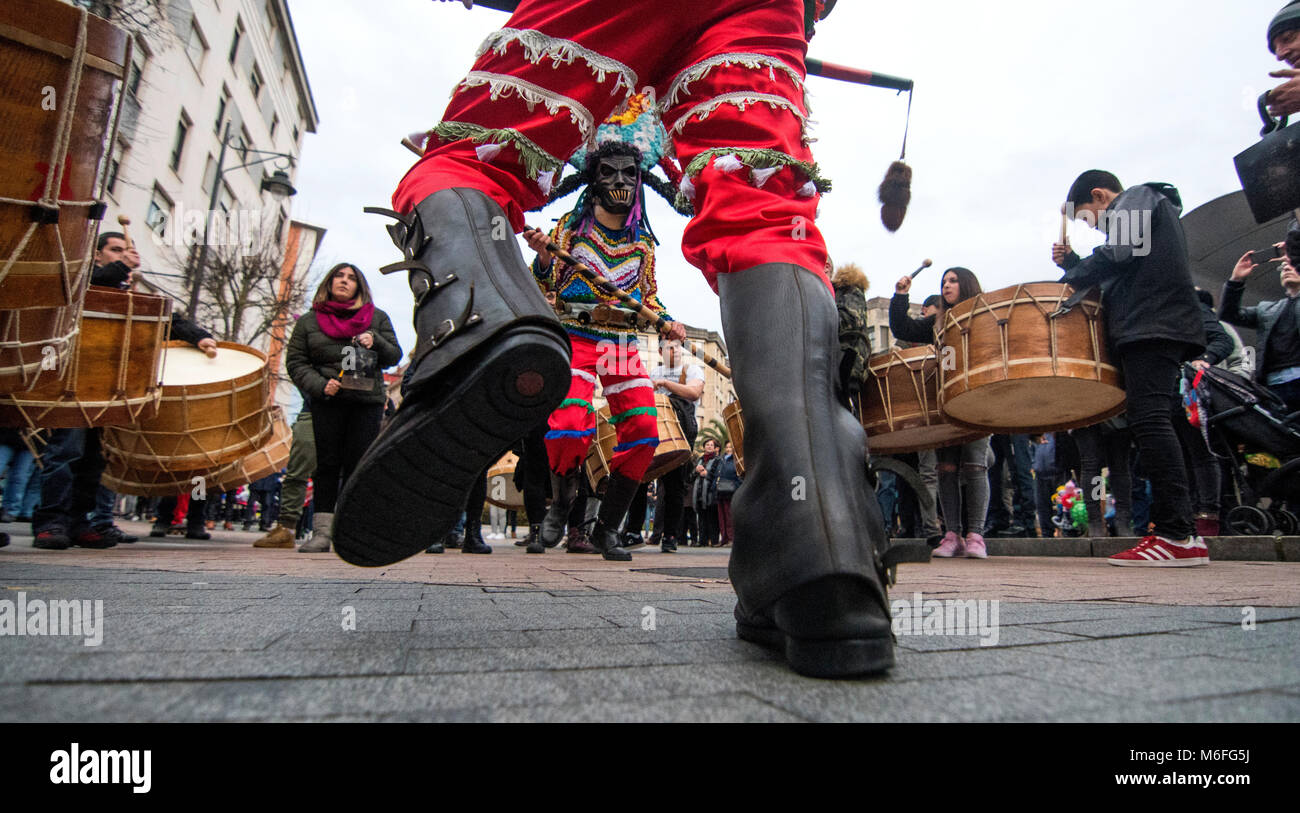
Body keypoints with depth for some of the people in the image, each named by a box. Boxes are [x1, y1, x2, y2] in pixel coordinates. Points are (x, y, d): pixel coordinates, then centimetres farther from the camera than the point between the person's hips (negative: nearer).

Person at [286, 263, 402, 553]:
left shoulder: (377, 318, 12)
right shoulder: (309, 321, 11)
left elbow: (395, 356, 11)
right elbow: (295, 361, 7)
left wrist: (376, 342, -10)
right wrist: (320, 385, -9)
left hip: (368, 401, 0)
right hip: (328, 402, 0)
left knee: (357, 465, 0)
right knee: (328, 464, 0)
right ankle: (321, 532, 3)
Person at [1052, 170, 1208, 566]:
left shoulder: (1137, 198, 6)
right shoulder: (1152, 212, 34)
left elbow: (1120, 251, -13)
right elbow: (1115, 281, 30)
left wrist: (1074, 276, -2)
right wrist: (1073, 263, 23)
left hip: (1152, 325, -10)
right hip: (1155, 328, 10)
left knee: (1149, 420, -17)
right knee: (1152, 422, 5)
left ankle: (1178, 537, -21)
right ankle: (1182, 535, 3)